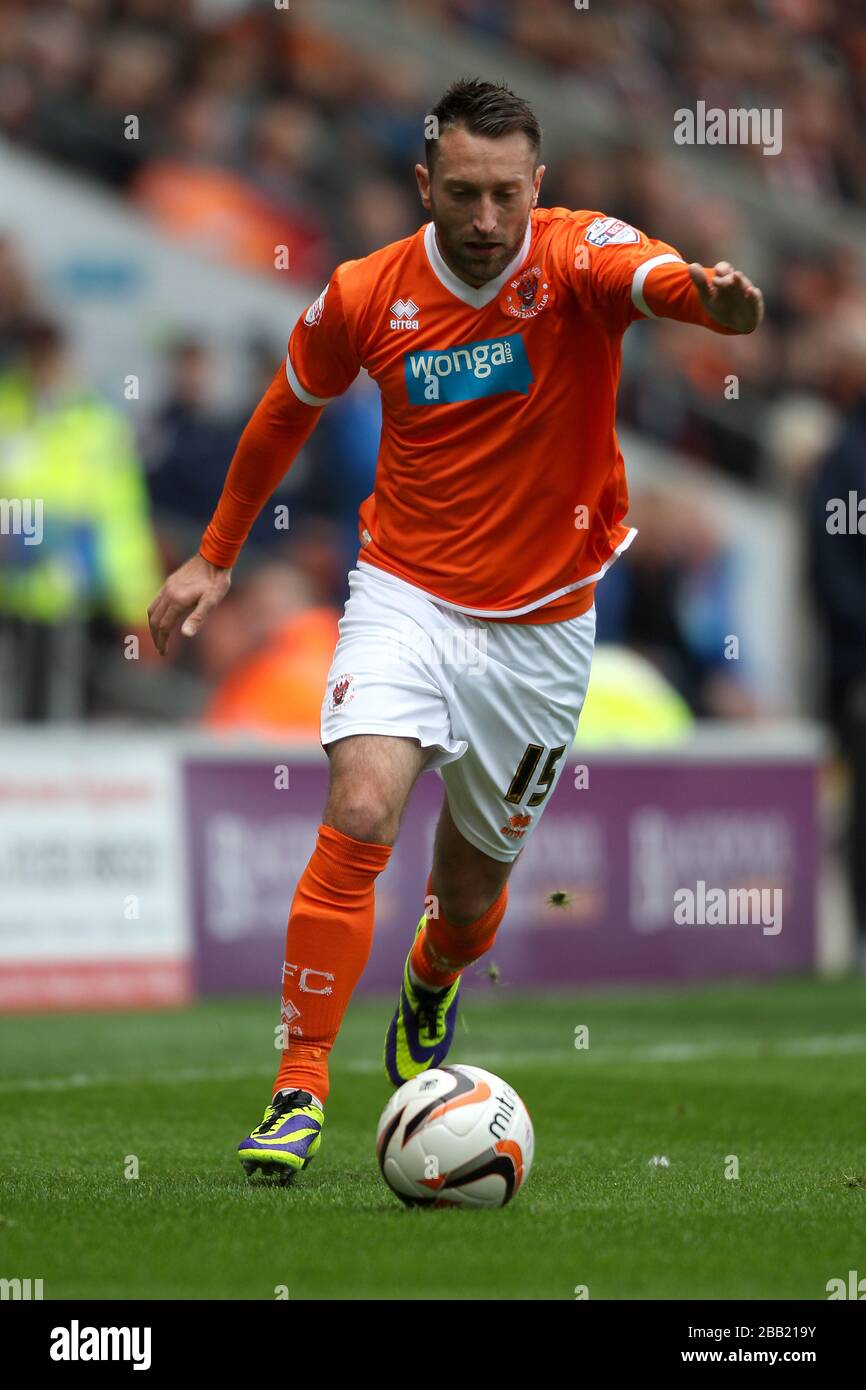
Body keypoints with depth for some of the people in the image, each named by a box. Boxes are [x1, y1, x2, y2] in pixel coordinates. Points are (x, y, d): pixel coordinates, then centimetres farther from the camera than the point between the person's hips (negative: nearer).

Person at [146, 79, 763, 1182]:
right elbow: (286, 413, 13)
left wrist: (709, 294, -61)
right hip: (406, 594, 0)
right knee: (361, 813, -24)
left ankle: (428, 998, 48)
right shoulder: (365, 295, -6)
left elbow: (655, 275, -37)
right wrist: (216, 555, 20)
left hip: (540, 625, 0)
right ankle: (300, 1089, -17)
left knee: (473, 886, 12)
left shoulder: (575, 257, -13)